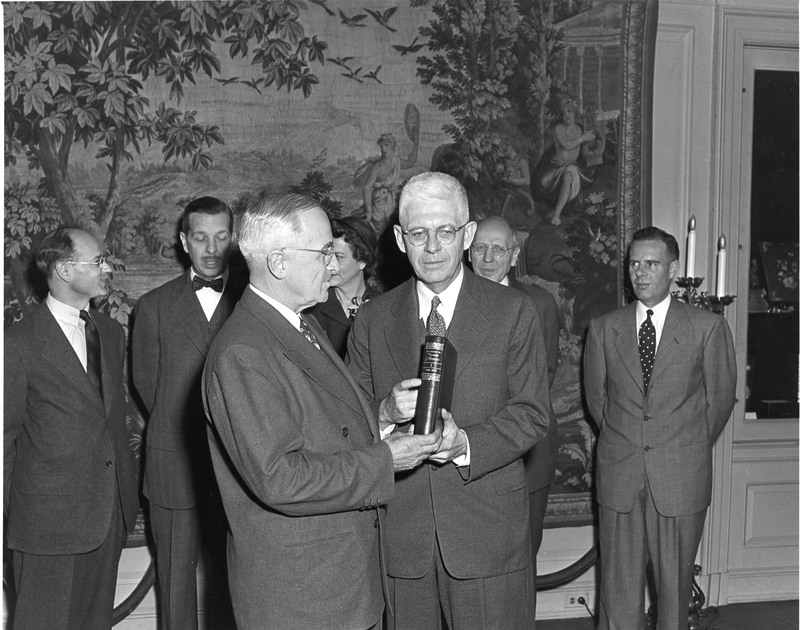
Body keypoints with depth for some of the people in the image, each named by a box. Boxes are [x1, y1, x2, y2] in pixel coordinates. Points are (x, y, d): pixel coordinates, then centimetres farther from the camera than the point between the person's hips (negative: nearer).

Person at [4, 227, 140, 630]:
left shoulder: (111, 332, 10)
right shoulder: (20, 344, -12)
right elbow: (6, 436, -7)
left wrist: (128, 493, 13)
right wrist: (5, 515, -3)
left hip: (112, 510, 6)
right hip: (49, 516, -6)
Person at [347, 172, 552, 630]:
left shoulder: (514, 312, -1)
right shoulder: (373, 318, 6)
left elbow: (533, 413, -3)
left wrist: (467, 443, -20)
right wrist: (387, 412, -17)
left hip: (488, 528, -1)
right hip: (399, 531, 2)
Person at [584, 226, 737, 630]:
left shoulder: (708, 328, -1)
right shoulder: (603, 328, 4)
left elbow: (721, 398, 7)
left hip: (681, 478, -1)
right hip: (618, 476, 1)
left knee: (674, 581, 8)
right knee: (619, 582, 6)